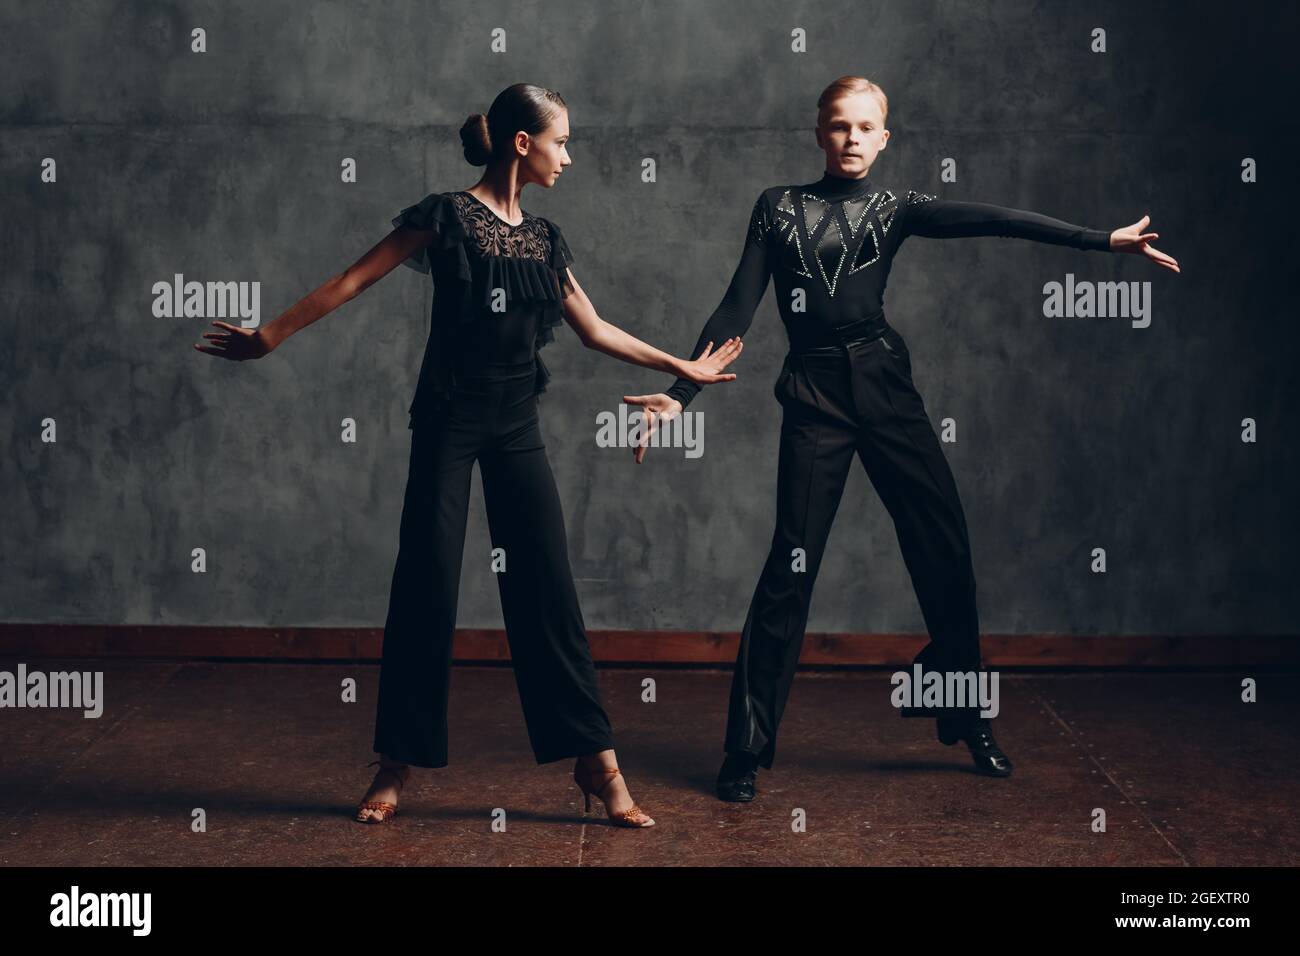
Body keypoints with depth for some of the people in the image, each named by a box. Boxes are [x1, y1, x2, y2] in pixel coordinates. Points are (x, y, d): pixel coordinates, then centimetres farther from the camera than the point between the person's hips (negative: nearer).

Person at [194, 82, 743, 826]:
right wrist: (272, 335, -7)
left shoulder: (544, 237, 10)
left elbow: (596, 330, 17)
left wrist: (682, 366, 21)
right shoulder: (448, 215, -7)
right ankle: (398, 764, 13)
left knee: (548, 588, 2)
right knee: (428, 585, 0)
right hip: (450, 422, -5)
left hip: (518, 426, 5)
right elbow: (355, 281, -6)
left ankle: (597, 759, 6)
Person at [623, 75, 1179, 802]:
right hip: (814, 395, -2)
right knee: (791, 568, -5)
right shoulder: (778, 208, 7)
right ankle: (747, 750, 5)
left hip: (885, 386, 2)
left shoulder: (894, 206, 9)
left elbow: (991, 220, -4)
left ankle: (971, 722, 20)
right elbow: (737, 311, 3)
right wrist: (680, 393, -7)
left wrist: (1101, 239, -14)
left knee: (945, 547, 2)